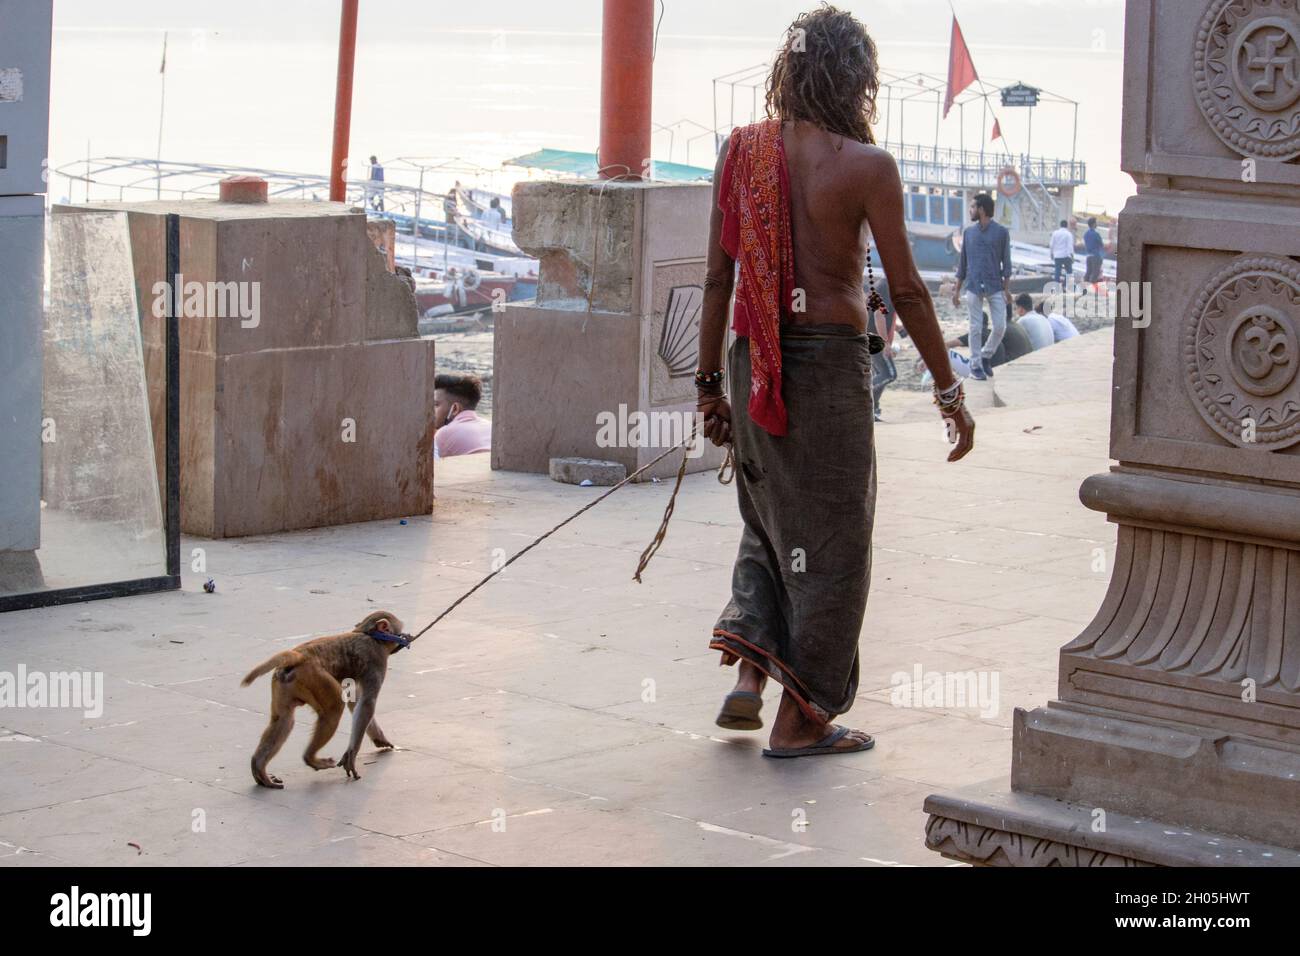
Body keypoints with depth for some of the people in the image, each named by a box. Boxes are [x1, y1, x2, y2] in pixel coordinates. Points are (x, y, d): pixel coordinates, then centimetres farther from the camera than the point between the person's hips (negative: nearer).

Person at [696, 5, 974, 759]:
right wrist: (950, 391, -1)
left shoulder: (742, 152, 2)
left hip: (754, 359, 5)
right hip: (831, 361, -5)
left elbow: (719, 277, 4)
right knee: (828, 539, 7)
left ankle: (748, 677, 10)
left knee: (769, 522, 23)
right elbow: (906, 289, -10)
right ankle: (799, 719, 12)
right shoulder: (867, 165, -11)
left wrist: (710, 381, 13)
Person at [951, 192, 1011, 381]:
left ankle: (985, 356, 18)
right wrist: (957, 289, 9)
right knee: (975, 328, 1)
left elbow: (1006, 262, 2)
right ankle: (976, 366, 9)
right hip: (974, 287, 1)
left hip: (995, 287, -1)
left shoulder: (1001, 232, 0)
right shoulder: (969, 232, 8)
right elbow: (963, 262, 12)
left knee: (1000, 326, -5)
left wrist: (1007, 288, -3)